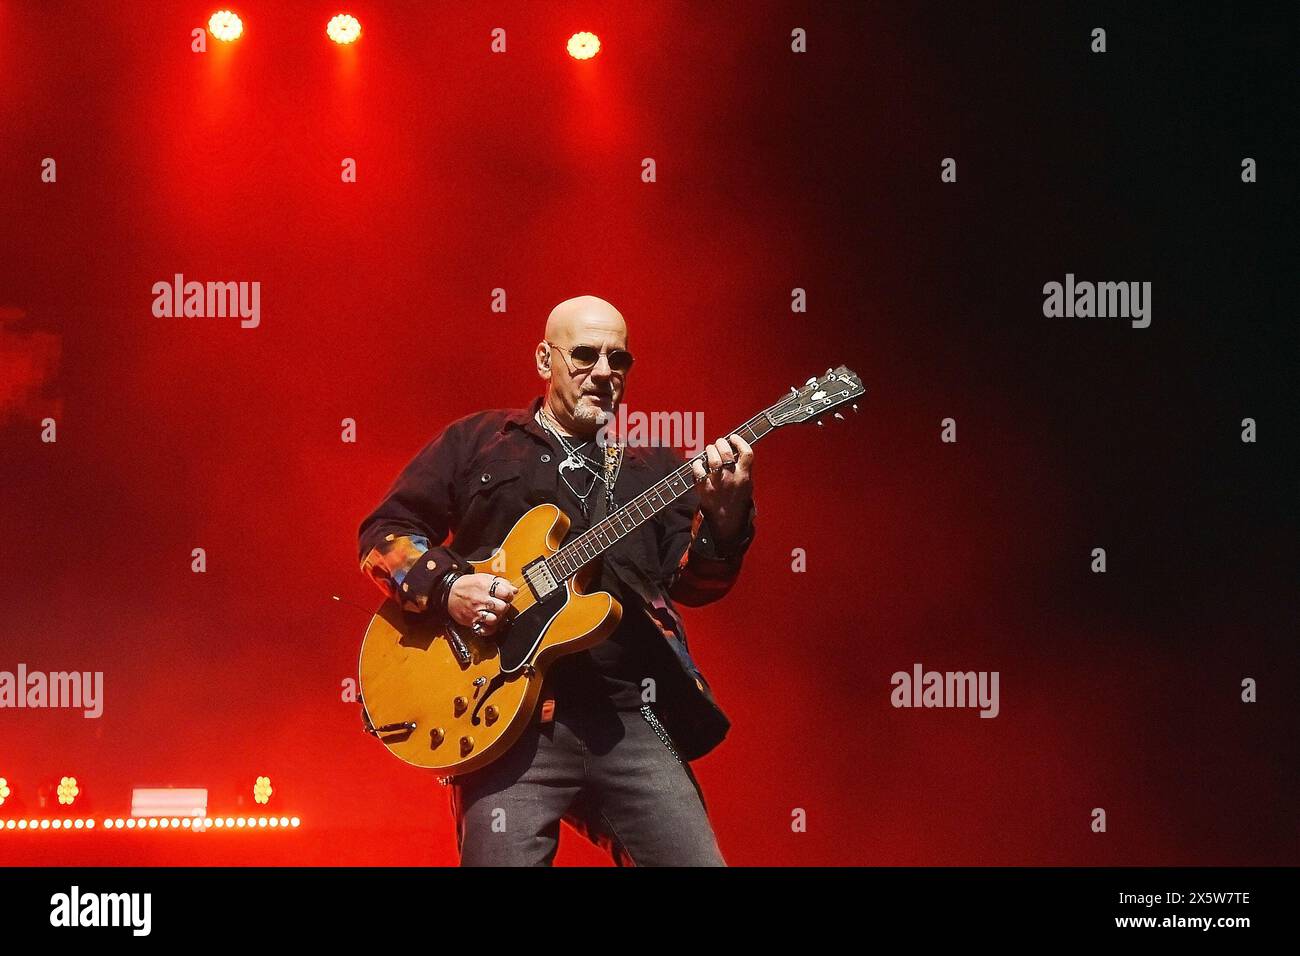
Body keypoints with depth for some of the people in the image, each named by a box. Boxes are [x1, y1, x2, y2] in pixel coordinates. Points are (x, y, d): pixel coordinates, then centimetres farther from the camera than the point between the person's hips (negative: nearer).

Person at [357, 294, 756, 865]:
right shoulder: (476, 442, 14)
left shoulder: (653, 470, 20)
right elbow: (383, 533, 11)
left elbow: (694, 582, 8)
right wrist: (446, 587, -8)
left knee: (696, 861, -5)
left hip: (630, 718, 2)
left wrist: (725, 514, -12)